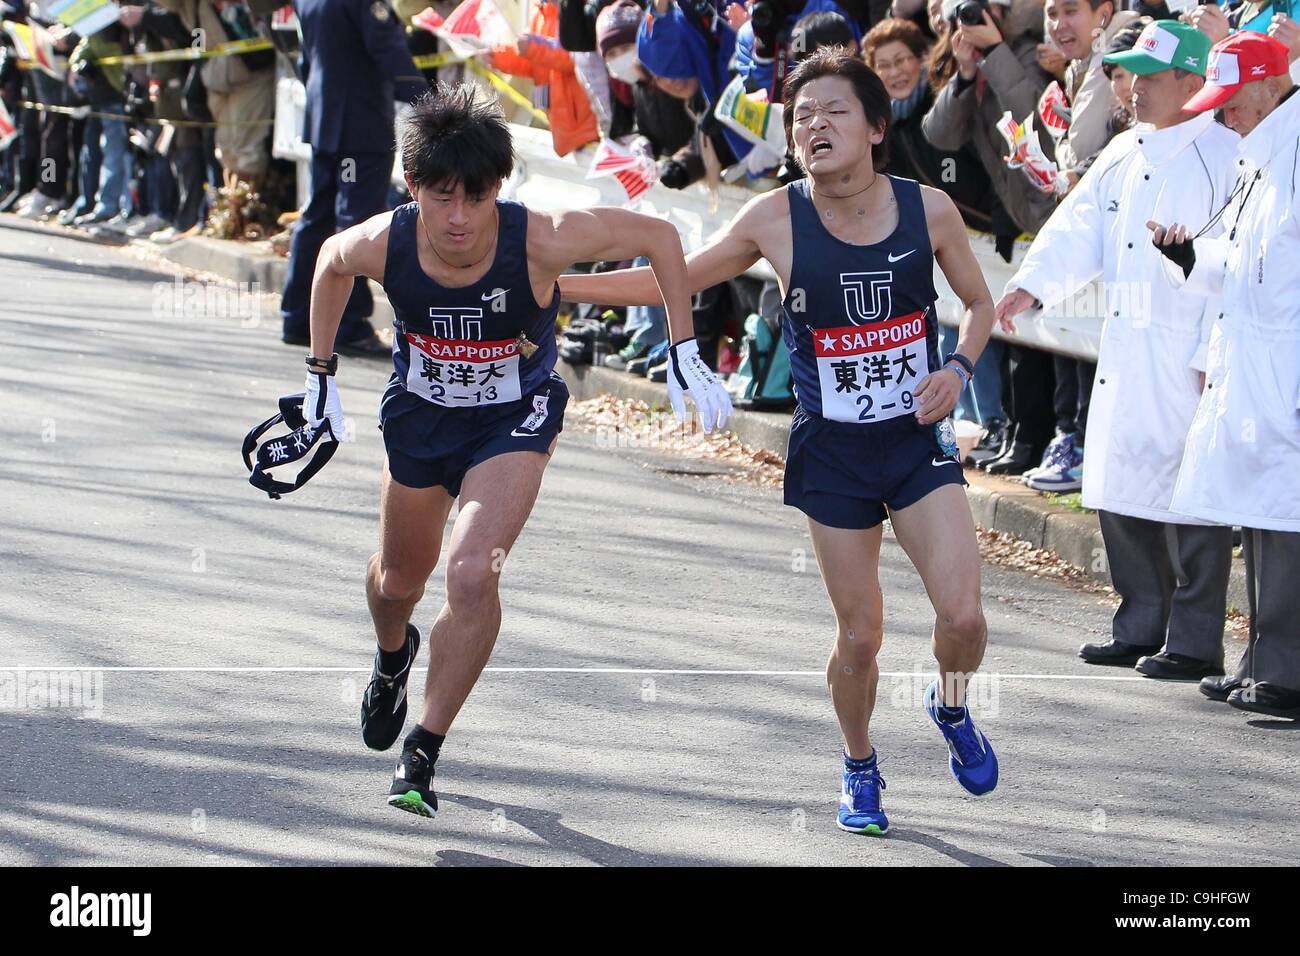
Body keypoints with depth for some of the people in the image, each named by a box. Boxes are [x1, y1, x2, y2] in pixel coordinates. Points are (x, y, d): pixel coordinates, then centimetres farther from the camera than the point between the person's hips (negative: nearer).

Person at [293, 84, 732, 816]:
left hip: (515, 419, -3)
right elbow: (330, 263, 0)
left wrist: (687, 358, -17)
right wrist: (322, 372, 5)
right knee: (398, 582, 21)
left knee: (473, 576, -23)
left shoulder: (542, 241, -33)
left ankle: (424, 753, -6)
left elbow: (659, 237, -18)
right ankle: (393, 657, 59)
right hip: (420, 412, 3)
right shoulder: (381, 245, -26)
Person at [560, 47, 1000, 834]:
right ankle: (860, 769, 31)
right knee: (859, 635, 4)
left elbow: (981, 304, 8)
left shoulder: (929, 210, -8)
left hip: (919, 442, 0)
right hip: (833, 451, 0)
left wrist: (959, 368, -11)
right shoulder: (776, 220, -10)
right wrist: (554, 284, -2)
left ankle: (951, 707, 22)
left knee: (963, 616, -12)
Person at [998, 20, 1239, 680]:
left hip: (1187, 361, -8)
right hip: (1123, 358, 8)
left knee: (1190, 499, -4)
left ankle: (1195, 643, 3)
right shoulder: (1123, 155, 16)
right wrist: (1031, 285, -7)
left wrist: (1215, 355, -17)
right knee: (1121, 490, 12)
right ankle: (1140, 630, 22)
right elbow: (1080, 227, 10)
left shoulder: (1222, 156, -8)